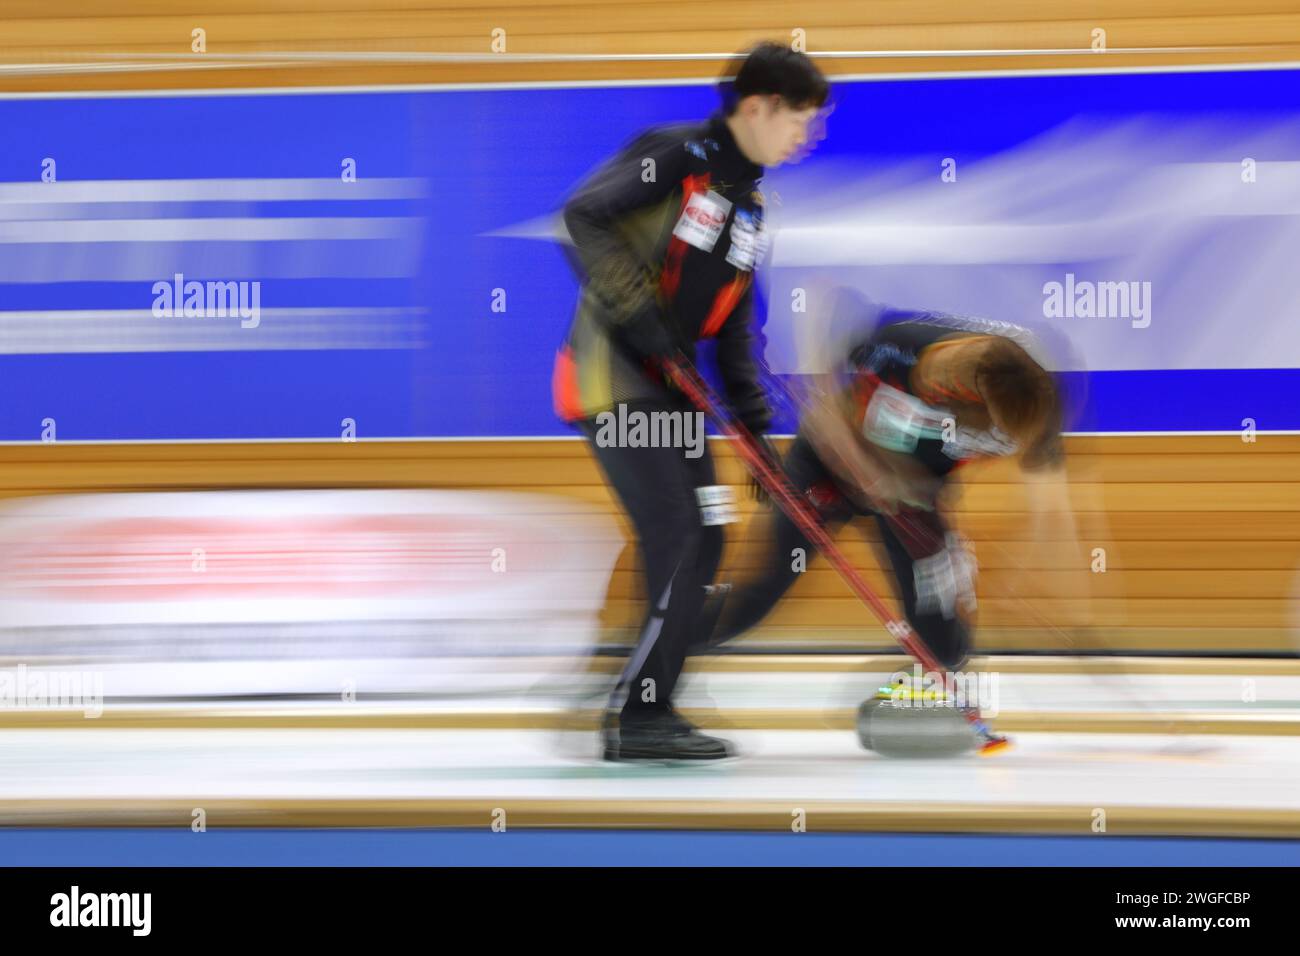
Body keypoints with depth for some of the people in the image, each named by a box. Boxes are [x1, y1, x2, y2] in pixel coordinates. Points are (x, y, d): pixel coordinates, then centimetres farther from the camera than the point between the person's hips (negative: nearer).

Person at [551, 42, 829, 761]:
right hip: (611, 371, -9)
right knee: (676, 537, -13)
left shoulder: (748, 204, 15)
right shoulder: (674, 156, -11)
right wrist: (637, 310, -24)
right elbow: (582, 215, -22)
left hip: (668, 382, 9)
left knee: (705, 539, 8)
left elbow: (732, 325, 18)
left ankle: (645, 706, 15)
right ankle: (636, 719, -7)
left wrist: (755, 419, 13)